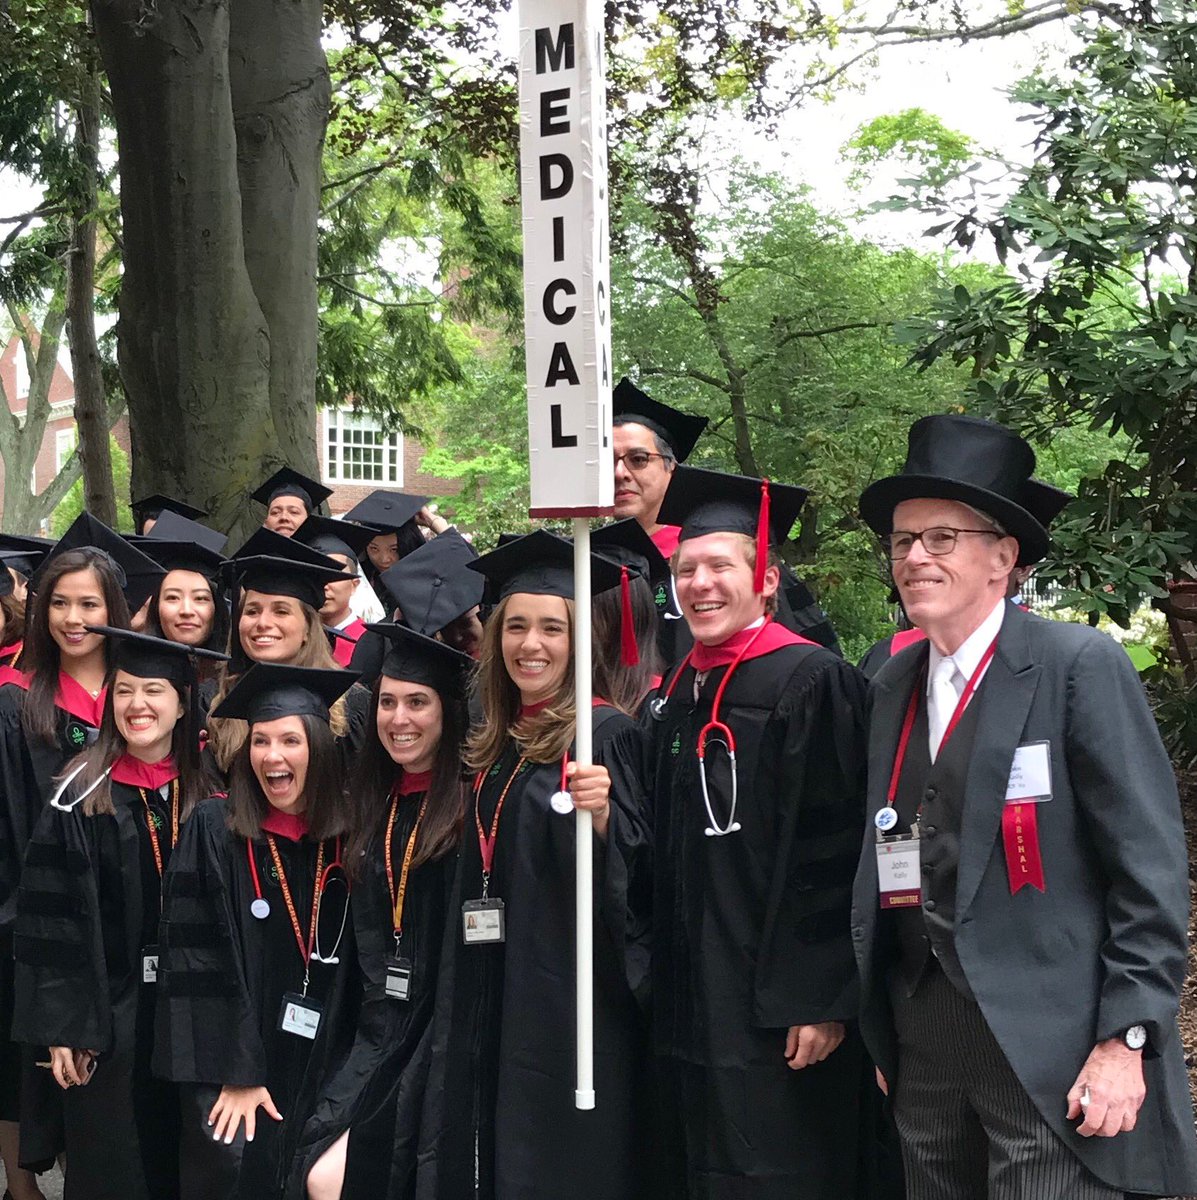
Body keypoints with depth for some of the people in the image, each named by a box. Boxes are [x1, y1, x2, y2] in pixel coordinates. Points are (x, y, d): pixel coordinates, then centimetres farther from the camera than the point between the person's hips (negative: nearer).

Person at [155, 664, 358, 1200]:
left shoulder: (344, 840, 3)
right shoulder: (214, 829, -5)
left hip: (314, 1066, 3)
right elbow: (196, 957, -10)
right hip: (231, 1061, -3)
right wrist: (235, 1072, -15)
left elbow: (349, 968, 9)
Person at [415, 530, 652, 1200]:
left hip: (573, 994, -7)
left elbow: (641, 871, -13)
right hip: (492, 1001, 7)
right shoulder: (493, 747, 12)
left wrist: (601, 818, -29)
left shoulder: (607, 736, -8)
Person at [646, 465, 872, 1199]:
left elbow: (836, 853, -16)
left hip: (776, 1003, -7)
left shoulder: (812, 682, -11)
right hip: (693, 1005, 7)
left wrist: (818, 1000, -18)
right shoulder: (677, 696, 12)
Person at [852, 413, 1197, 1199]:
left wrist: (1126, 1040, -15)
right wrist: (885, 1037, 15)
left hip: (1049, 1051, -6)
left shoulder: (1081, 667, -7)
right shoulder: (892, 687, 11)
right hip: (926, 1041, 6)